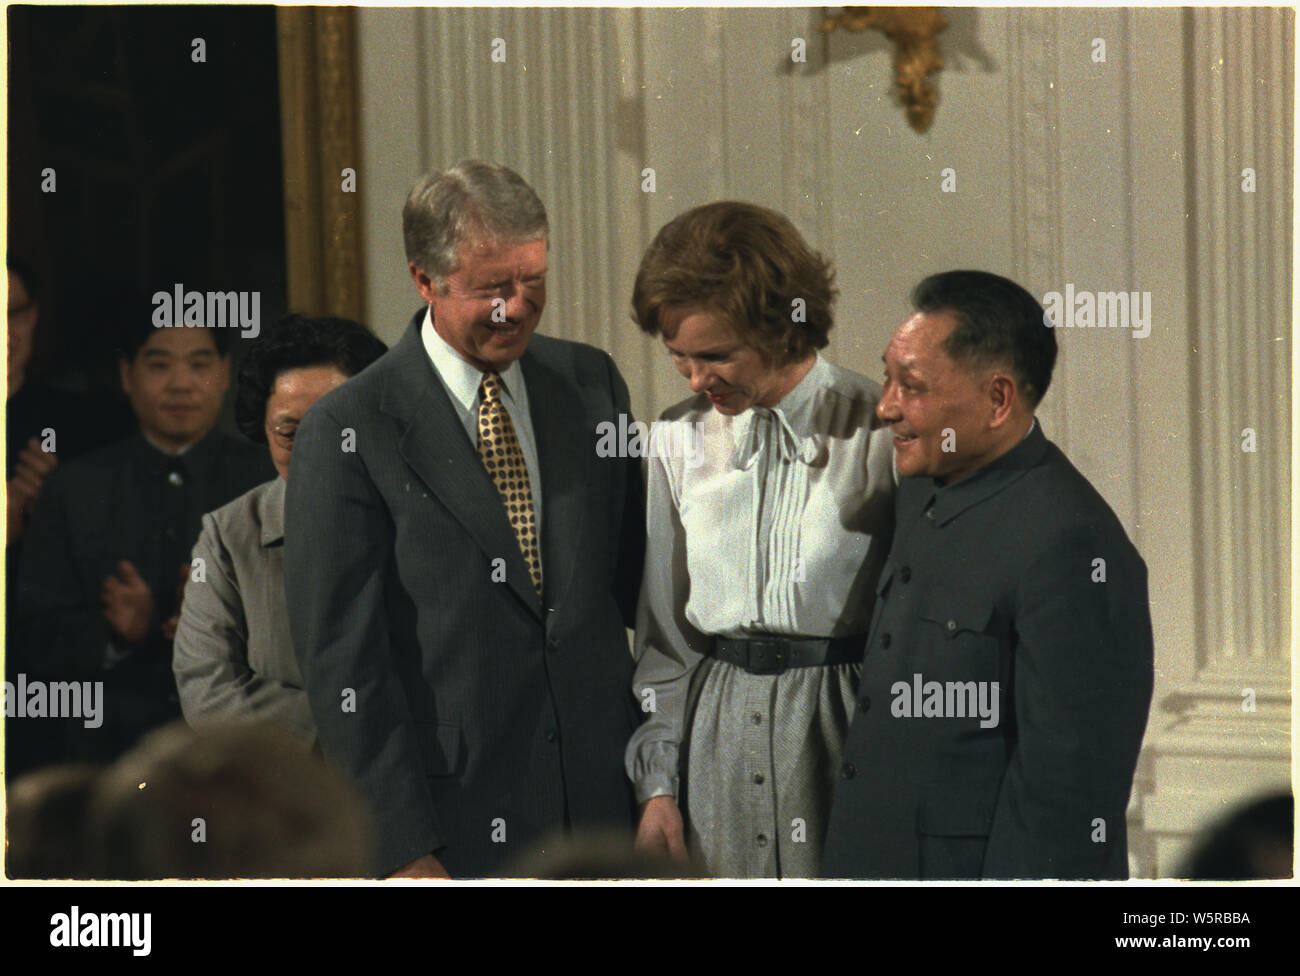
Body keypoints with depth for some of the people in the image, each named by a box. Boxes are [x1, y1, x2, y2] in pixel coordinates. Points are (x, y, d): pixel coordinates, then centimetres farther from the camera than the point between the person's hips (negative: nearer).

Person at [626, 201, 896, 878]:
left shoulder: (879, 434, -5)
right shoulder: (679, 440, 7)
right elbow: (662, 630, 11)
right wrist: (657, 783, 6)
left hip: (847, 730, -3)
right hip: (716, 738, 3)